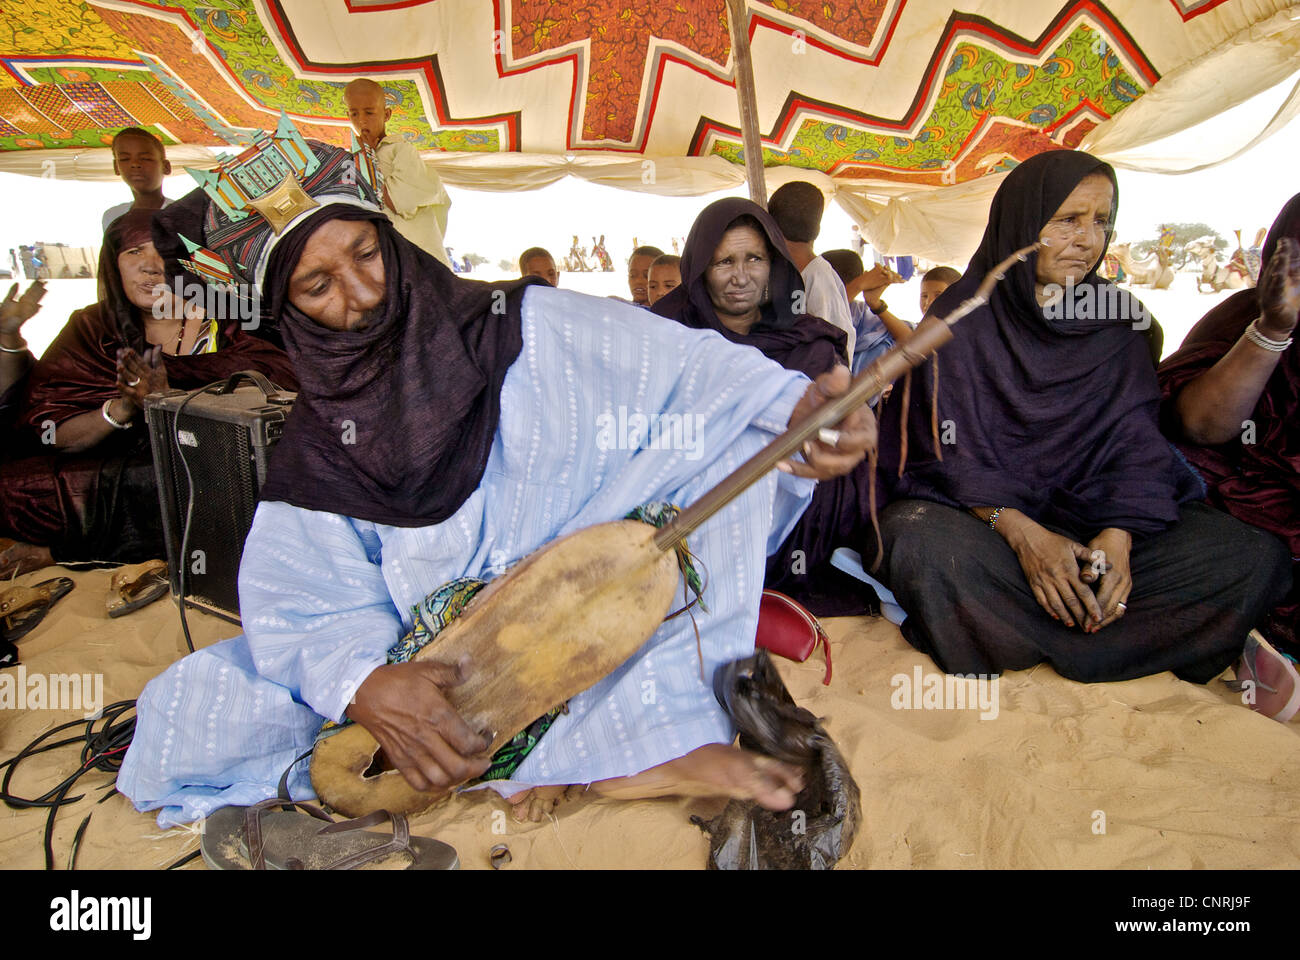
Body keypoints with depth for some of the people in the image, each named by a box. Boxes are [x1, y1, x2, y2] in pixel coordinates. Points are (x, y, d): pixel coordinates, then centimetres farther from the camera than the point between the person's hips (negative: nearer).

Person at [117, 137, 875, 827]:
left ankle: (654, 740, -27)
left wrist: (793, 407, -31)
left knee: (729, 425, -18)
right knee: (181, 716, -14)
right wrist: (364, 684, -32)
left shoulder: (527, 328, -4)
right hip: (442, 675, 2)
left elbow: (694, 366, -11)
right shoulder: (315, 452, 1)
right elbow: (301, 604, -9)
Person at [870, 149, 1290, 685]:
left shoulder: (1117, 321, 10)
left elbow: (1134, 440, 1)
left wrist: (1118, 535, -18)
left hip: (1091, 516, 4)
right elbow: (950, 447, -11)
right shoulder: (960, 316, -2)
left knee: (1257, 555, -17)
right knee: (917, 541, -37)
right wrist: (1021, 534, -26)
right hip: (975, 511, -4)